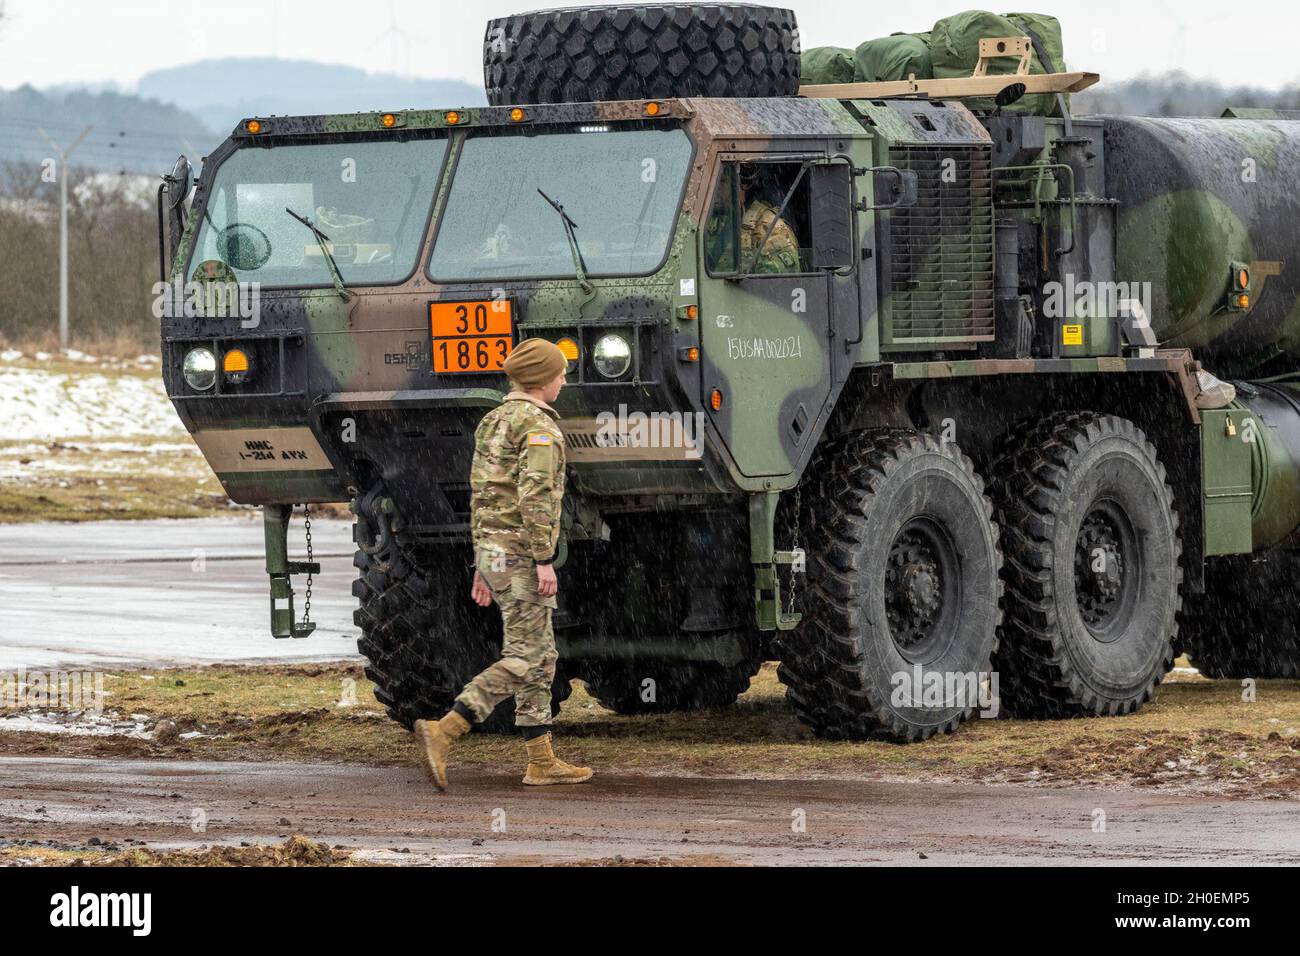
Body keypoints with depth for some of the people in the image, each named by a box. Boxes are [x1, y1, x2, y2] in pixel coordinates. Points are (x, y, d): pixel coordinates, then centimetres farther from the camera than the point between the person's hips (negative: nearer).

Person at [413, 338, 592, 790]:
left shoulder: (494, 423, 16)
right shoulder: (538, 424, -13)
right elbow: (536, 495, -22)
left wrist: (481, 565, 20)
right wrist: (545, 561, -22)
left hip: (494, 551, 9)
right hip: (522, 553, -9)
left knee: (540, 655, 13)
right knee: (523, 660, -9)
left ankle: (542, 762, 12)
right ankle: (442, 733, -19)